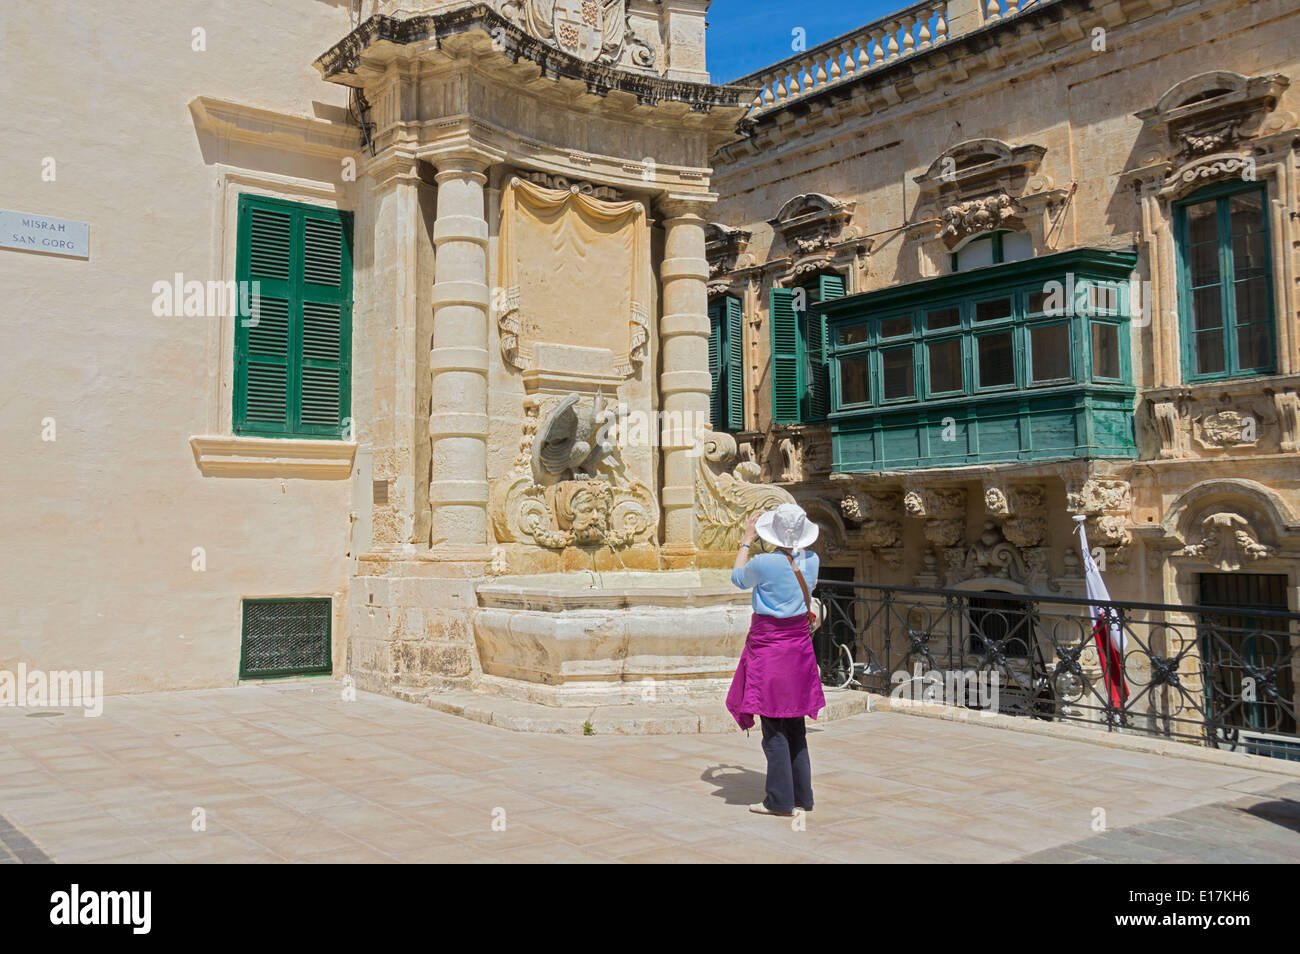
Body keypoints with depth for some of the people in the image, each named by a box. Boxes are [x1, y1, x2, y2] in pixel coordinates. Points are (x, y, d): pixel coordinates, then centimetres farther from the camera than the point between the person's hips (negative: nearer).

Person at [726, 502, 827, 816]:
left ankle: (780, 799, 3)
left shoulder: (764, 563, -17)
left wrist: (747, 540, 19)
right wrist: (792, 537, 32)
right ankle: (802, 794, 21)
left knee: (773, 725, 0)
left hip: (768, 644, -6)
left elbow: (738, 577, 6)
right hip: (799, 642, 6)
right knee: (795, 722, 15)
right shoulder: (811, 560, -1)